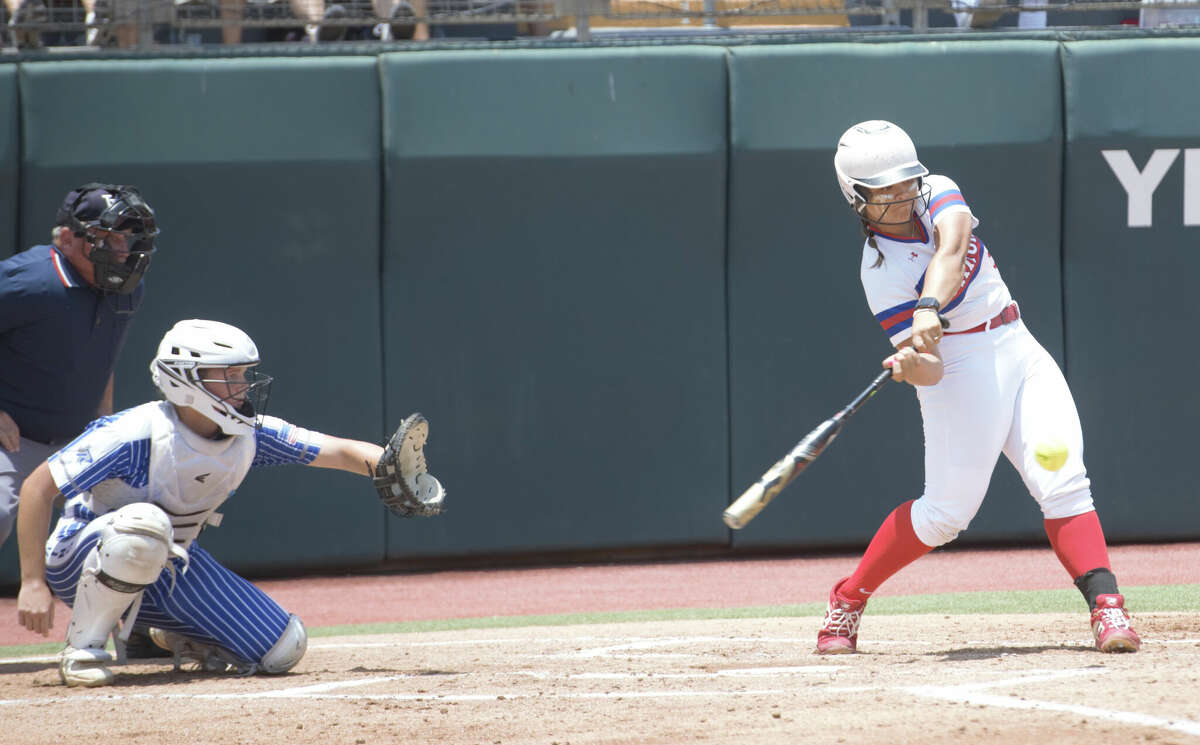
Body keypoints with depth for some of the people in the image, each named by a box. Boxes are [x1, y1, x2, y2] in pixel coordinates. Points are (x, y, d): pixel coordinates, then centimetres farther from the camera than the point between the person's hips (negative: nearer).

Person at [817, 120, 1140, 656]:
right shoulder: (881, 274, -10)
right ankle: (848, 601, 11)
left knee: (1063, 484, -12)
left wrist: (931, 307, -39)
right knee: (947, 510, -7)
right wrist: (911, 365, -43)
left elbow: (953, 242, -22)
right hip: (963, 367, -5)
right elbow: (931, 370, -18)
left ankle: (1105, 606, -22)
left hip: (1021, 351, 5)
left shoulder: (937, 193, 2)